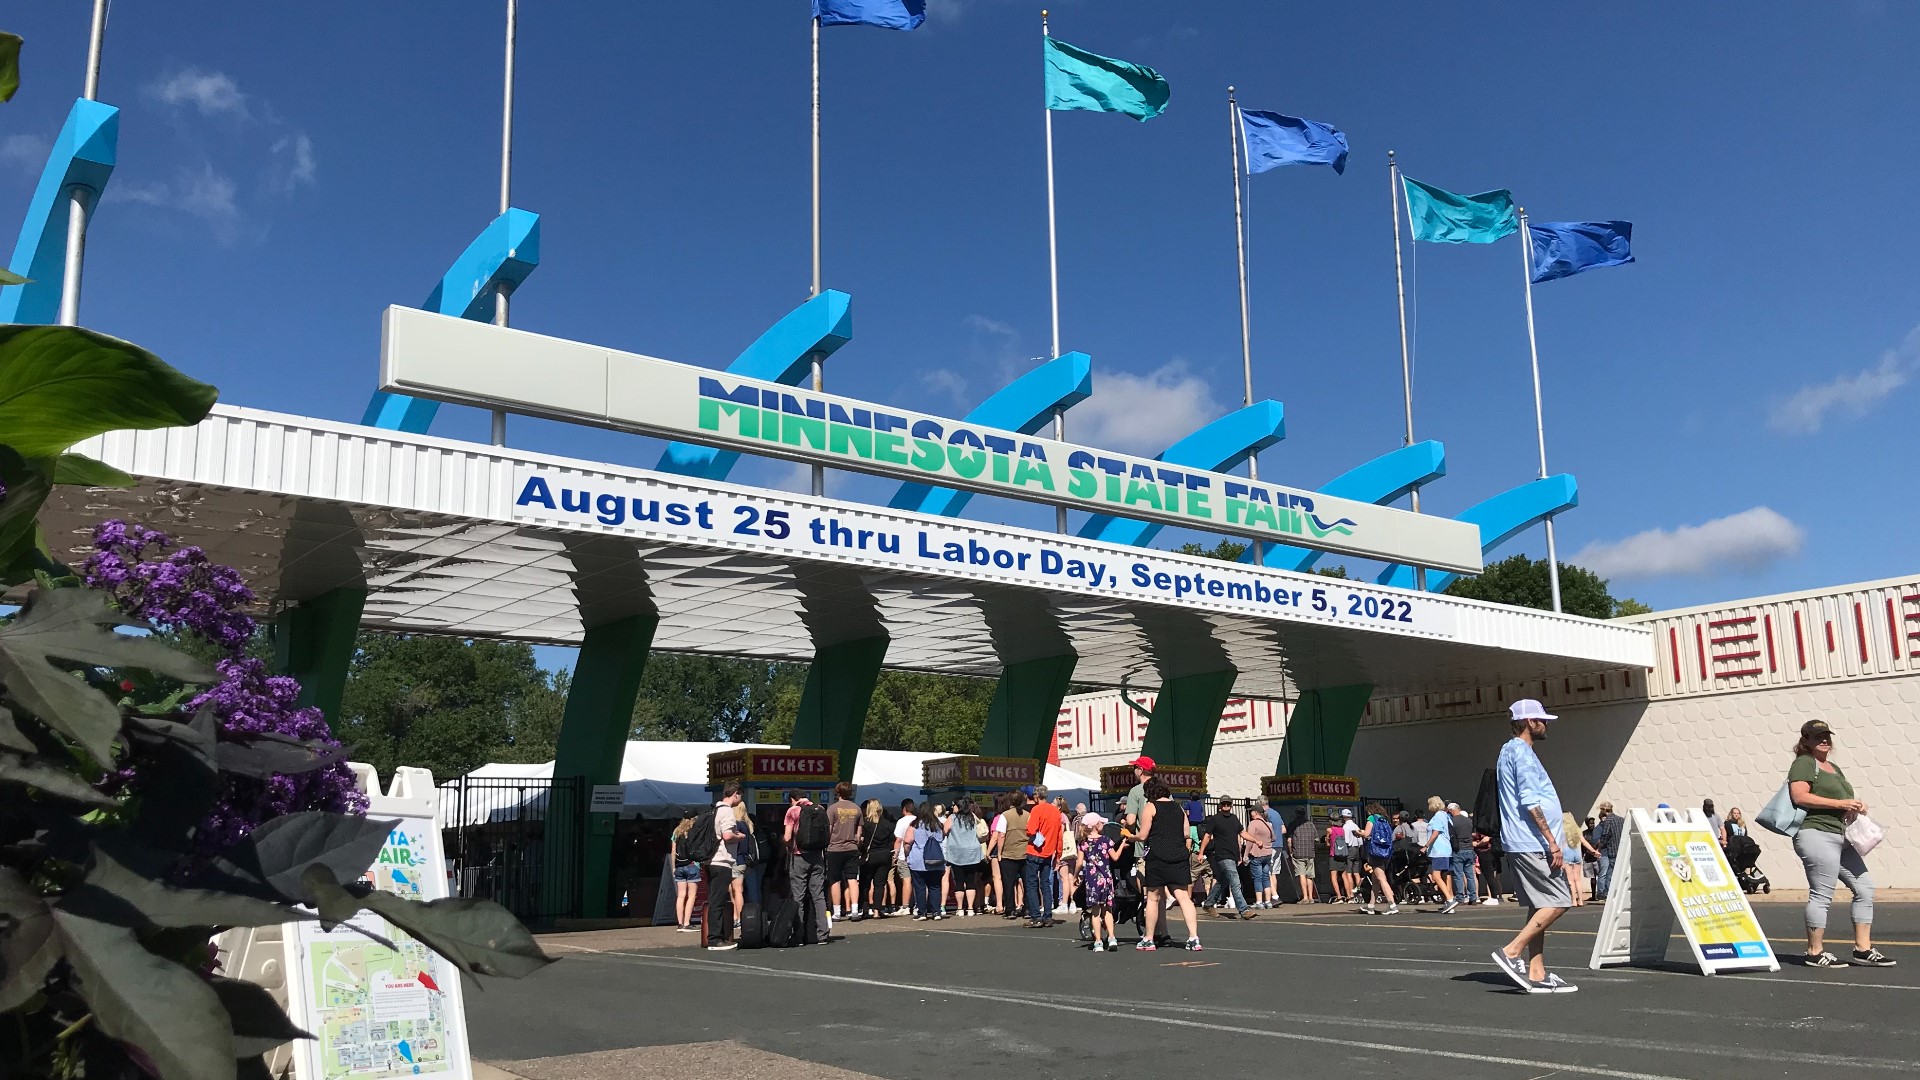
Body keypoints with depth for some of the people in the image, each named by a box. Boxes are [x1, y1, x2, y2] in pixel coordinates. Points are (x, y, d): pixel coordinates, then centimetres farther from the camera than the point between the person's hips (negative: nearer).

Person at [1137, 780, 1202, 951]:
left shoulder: (1150, 807, -1)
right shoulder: (1178, 808, 14)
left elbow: (1143, 835, -4)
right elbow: (1187, 835, 14)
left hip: (1157, 856, -4)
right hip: (1179, 858, 4)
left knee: (1153, 898, 7)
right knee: (1184, 897, 1)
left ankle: (1149, 940, 13)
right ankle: (1194, 938, -9)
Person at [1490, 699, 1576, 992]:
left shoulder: (1509, 751, 20)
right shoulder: (1522, 753, -12)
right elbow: (1531, 802, -19)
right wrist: (1553, 843, -19)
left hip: (1519, 844, 10)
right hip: (1532, 844, -10)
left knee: (1539, 907, 9)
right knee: (1557, 902, -8)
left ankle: (1536, 973, 8)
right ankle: (1511, 952, -10)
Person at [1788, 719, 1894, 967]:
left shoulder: (1834, 768, 24)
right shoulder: (1804, 763, -4)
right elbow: (1800, 796, -18)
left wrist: (1856, 806, 10)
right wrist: (1840, 803, -18)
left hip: (1841, 837, 10)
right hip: (1816, 835, -10)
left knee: (1864, 887, 7)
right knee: (1822, 894, -8)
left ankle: (1863, 949, 13)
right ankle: (1815, 953, -1)